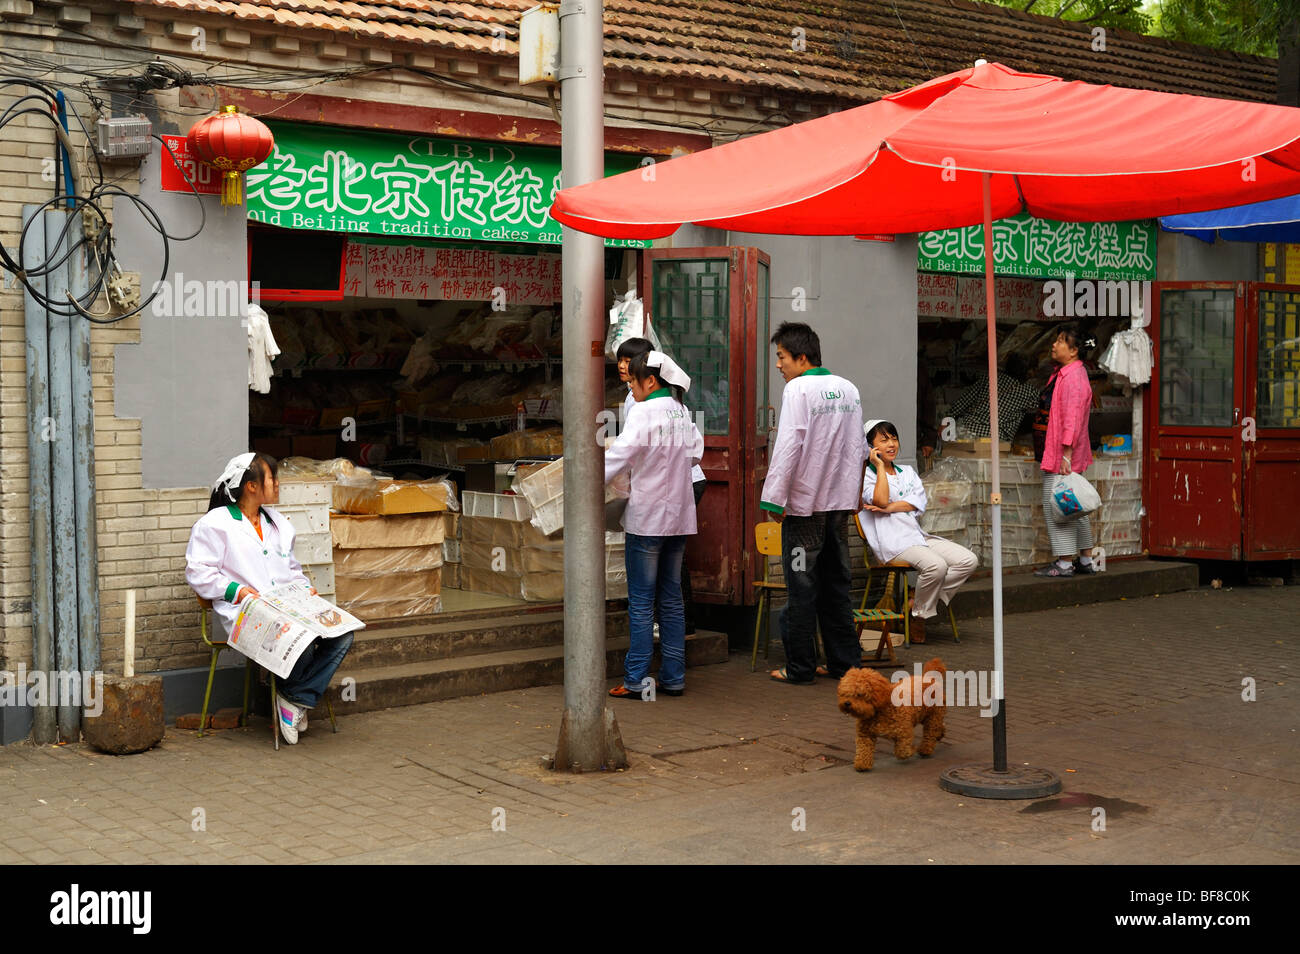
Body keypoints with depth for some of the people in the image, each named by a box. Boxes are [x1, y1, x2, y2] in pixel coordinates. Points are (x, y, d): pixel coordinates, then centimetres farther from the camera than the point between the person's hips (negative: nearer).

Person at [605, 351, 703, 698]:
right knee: (671, 598, 12)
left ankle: (637, 679, 0)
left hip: (648, 517, -7)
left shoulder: (644, 412, -14)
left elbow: (620, 454, -20)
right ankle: (673, 677, 15)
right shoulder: (683, 412, 9)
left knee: (641, 601, -2)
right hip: (679, 515, 7)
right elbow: (695, 450, 20)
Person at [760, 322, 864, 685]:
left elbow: (788, 446, -18)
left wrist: (774, 497, -15)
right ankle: (845, 662, 18)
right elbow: (857, 448, 15)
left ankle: (800, 667, 6)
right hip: (841, 502, 7)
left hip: (805, 503, -7)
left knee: (801, 586, 1)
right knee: (835, 583, 14)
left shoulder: (798, 389, -12)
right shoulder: (848, 389, 9)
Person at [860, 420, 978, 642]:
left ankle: (916, 602, -7)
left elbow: (919, 503, 5)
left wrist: (889, 508, -10)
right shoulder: (865, 475, 4)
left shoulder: (907, 472, 23)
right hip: (891, 541, -7)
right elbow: (881, 500, -16)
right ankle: (918, 616, -9)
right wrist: (880, 466, -6)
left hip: (917, 535, 7)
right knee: (936, 565, -32)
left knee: (968, 560, -11)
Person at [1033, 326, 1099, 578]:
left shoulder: (1073, 377, -17)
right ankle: (1086, 560, 20)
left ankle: (1064, 563, -3)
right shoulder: (1062, 374, 16)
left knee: (1055, 506, -7)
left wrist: (1066, 453, -26)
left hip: (1063, 454, -11)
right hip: (1054, 452, 11)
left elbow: (1072, 419, -23)